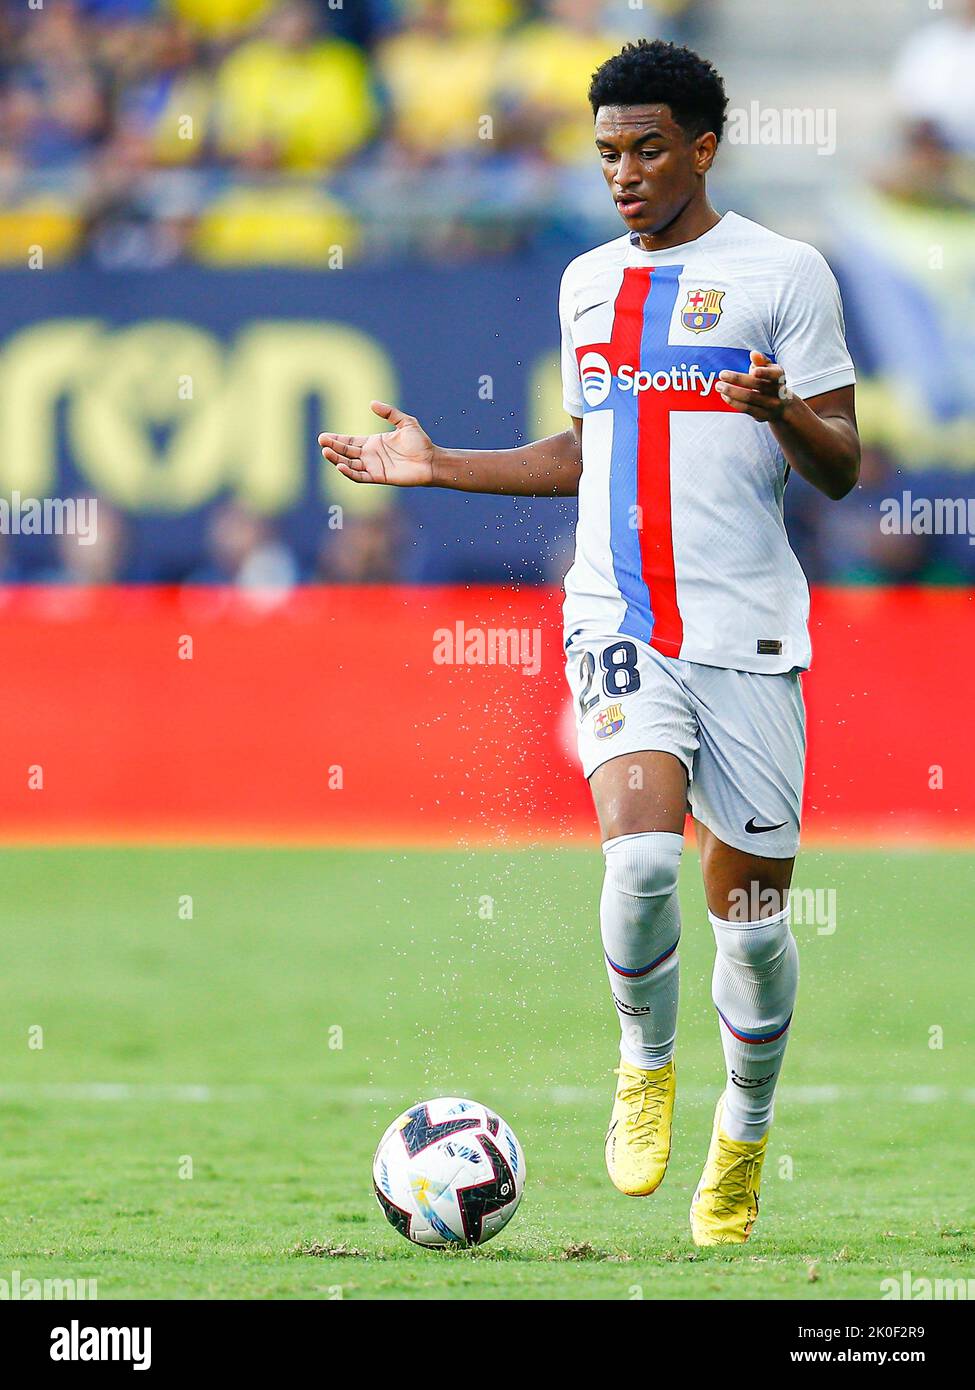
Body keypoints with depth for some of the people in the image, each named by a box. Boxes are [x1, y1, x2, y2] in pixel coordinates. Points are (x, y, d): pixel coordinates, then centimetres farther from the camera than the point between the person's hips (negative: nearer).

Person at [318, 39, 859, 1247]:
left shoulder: (784, 274, 0)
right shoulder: (587, 282, 15)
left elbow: (840, 471, -1)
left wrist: (779, 410, -22)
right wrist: (441, 466, 19)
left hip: (747, 629, -2)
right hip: (619, 624, 2)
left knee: (751, 913, 3)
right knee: (642, 854, -23)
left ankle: (744, 1134, 28)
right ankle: (645, 1061, 5)